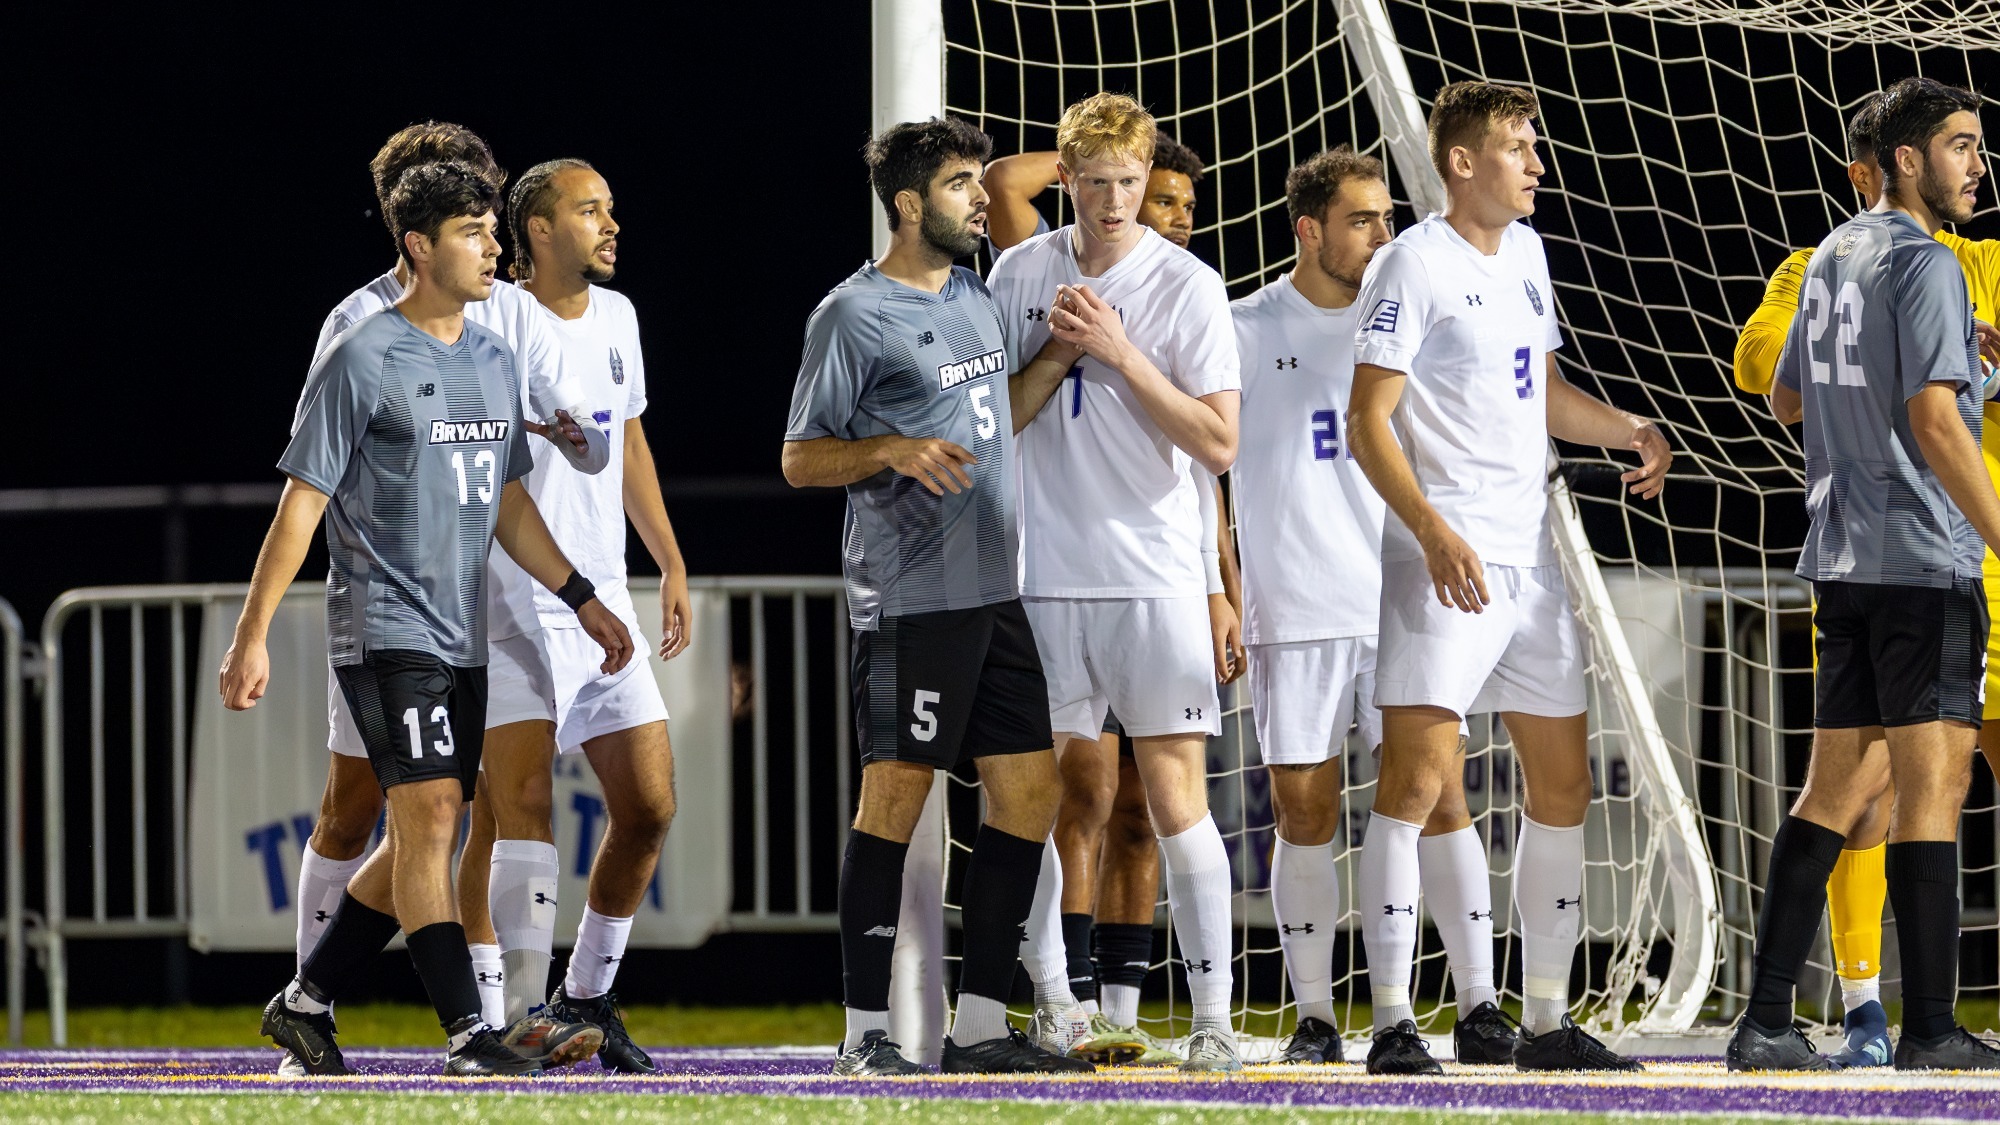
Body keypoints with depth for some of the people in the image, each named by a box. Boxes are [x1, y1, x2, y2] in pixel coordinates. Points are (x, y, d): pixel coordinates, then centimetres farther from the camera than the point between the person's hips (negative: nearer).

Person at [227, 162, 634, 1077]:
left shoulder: (493, 360, 13)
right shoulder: (362, 361, -8)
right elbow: (301, 502, -8)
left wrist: (582, 600, 16)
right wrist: (252, 636, -12)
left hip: (462, 639, 8)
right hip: (384, 628, -8)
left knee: (420, 839, 8)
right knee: (429, 818, -15)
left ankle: (306, 1002, 21)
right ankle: (467, 1036, -19)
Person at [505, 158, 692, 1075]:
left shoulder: (615, 317, 11)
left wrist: (671, 563, 22)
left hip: (607, 602, 7)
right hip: (521, 611, -7)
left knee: (648, 808, 6)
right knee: (525, 814, -8)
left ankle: (587, 998, 20)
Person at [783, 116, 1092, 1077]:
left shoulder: (976, 297, 16)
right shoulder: (853, 315, -5)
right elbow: (800, 458, -4)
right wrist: (895, 451, -19)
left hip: (996, 591, 8)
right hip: (909, 595, -8)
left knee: (1028, 791, 4)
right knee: (895, 796, -7)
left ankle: (979, 1024, 9)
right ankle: (865, 1034, -3)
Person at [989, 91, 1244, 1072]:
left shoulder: (1187, 286, -3)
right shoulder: (1020, 275, 7)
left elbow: (1218, 445, -7)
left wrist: (1120, 353, -14)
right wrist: (1056, 355, -7)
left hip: (1156, 577, -3)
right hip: (1044, 576, 3)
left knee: (1176, 794, -7)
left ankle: (1213, 1017, -6)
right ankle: (1048, 998, 18)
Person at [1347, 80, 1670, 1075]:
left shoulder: (1524, 253, 16)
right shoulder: (1415, 264, -8)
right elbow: (1368, 424, -13)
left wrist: (1628, 431, 11)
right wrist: (1434, 531, -24)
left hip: (1531, 556, 8)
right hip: (1446, 560, -8)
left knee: (1562, 787, 10)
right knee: (1415, 778, -13)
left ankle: (1546, 1022, 18)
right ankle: (1392, 1023, -12)